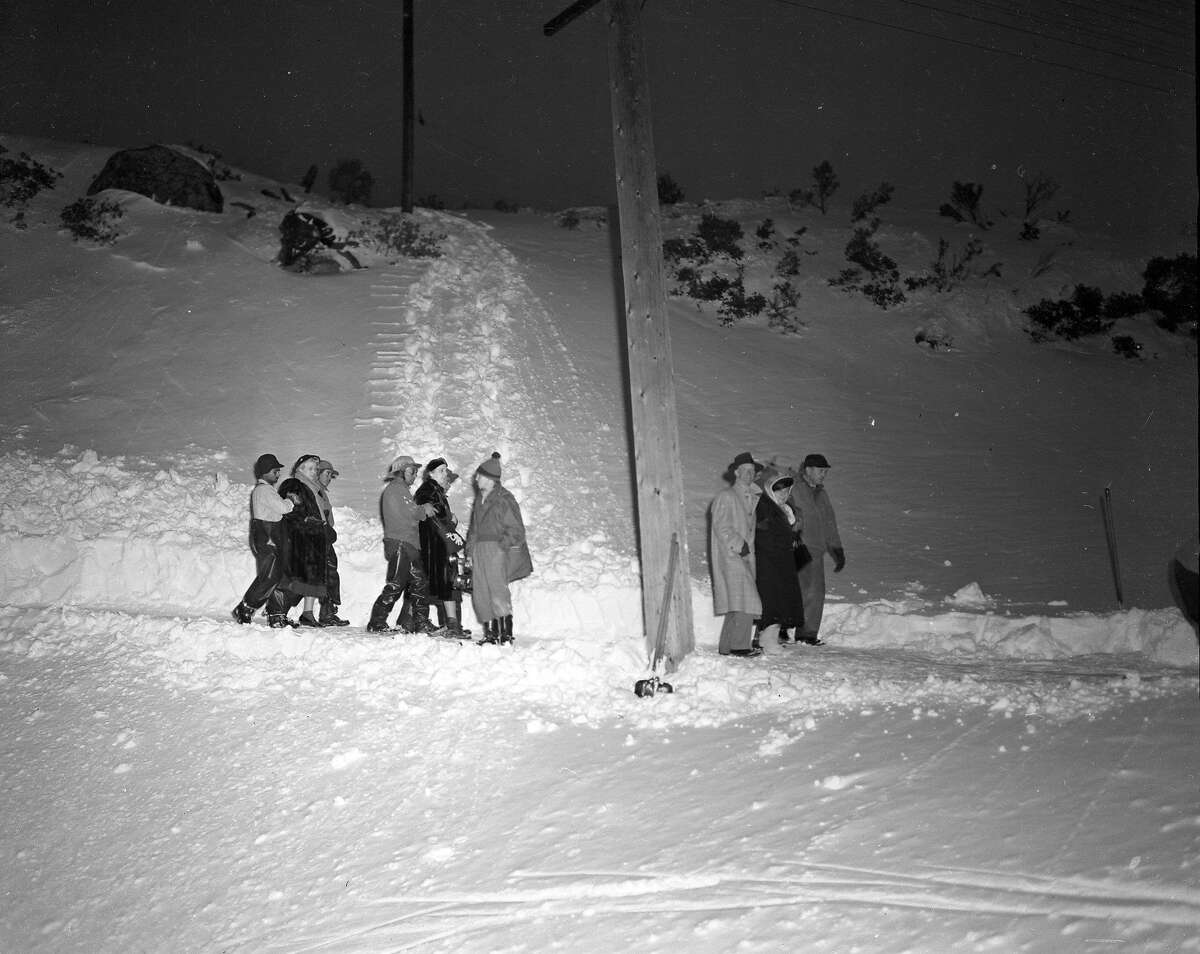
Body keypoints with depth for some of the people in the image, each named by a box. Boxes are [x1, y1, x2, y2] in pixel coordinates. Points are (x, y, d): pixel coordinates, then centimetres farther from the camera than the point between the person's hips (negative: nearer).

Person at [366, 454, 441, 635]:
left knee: (419, 583, 9)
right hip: (399, 543, -10)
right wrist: (424, 509, 3)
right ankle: (377, 623, -5)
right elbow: (411, 513, -15)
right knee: (396, 584, -10)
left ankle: (421, 622, 13)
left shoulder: (401, 489, 25)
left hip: (409, 545, 10)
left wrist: (422, 510, 4)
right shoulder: (396, 488, -7)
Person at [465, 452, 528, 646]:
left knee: (498, 591, -14)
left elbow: (516, 530, -8)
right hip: (479, 552, 8)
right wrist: (470, 547, 15)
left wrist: (502, 545, -15)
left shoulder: (504, 499, -7)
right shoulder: (480, 499, 18)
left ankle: (506, 632, -11)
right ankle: (490, 633, 10)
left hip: (497, 550, -8)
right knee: (481, 594, 4)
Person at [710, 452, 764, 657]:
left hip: (745, 555, 8)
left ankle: (727, 647, 10)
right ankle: (739, 645, -12)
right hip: (730, 556, -8)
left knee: (737, 605, 6)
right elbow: (722, 528, -12)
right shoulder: (726, 497, -6)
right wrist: (740, 545, -14)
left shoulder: (751, 497, 20)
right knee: (744, 601, -14)